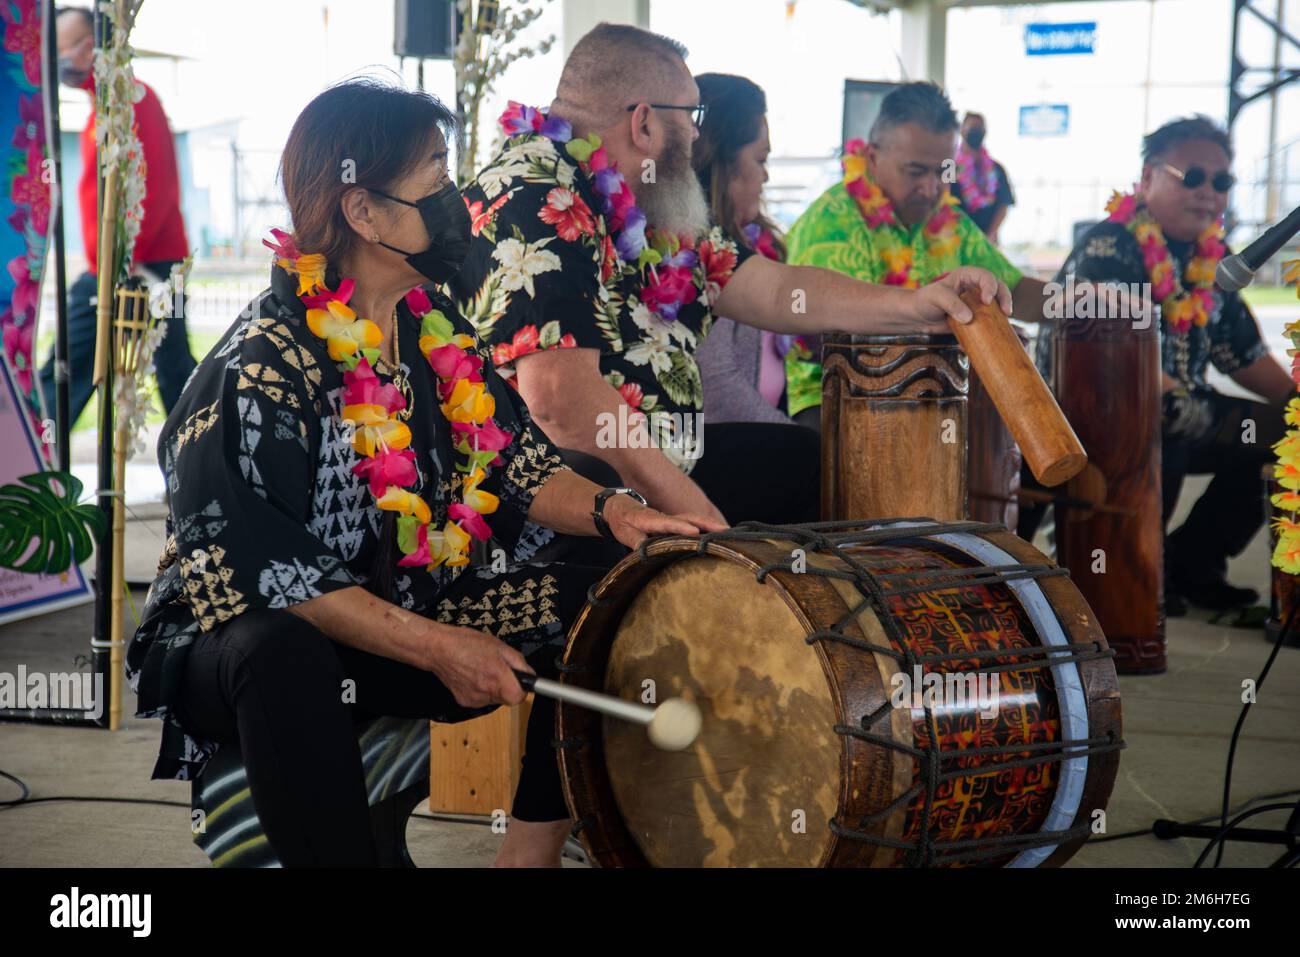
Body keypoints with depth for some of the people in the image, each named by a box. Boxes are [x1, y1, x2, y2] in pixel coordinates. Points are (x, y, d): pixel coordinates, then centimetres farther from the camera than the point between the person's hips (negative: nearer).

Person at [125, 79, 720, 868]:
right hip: (253, 638, -7)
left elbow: (508, 459, 5)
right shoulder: (258, 369, -23)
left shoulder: (433, 328, 1)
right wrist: (434, 648, -29)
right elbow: (257, 571, -27)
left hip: (413, 610, 8)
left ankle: (533, 847, 2)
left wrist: (606, 510, -15)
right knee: (285, 657, -40)